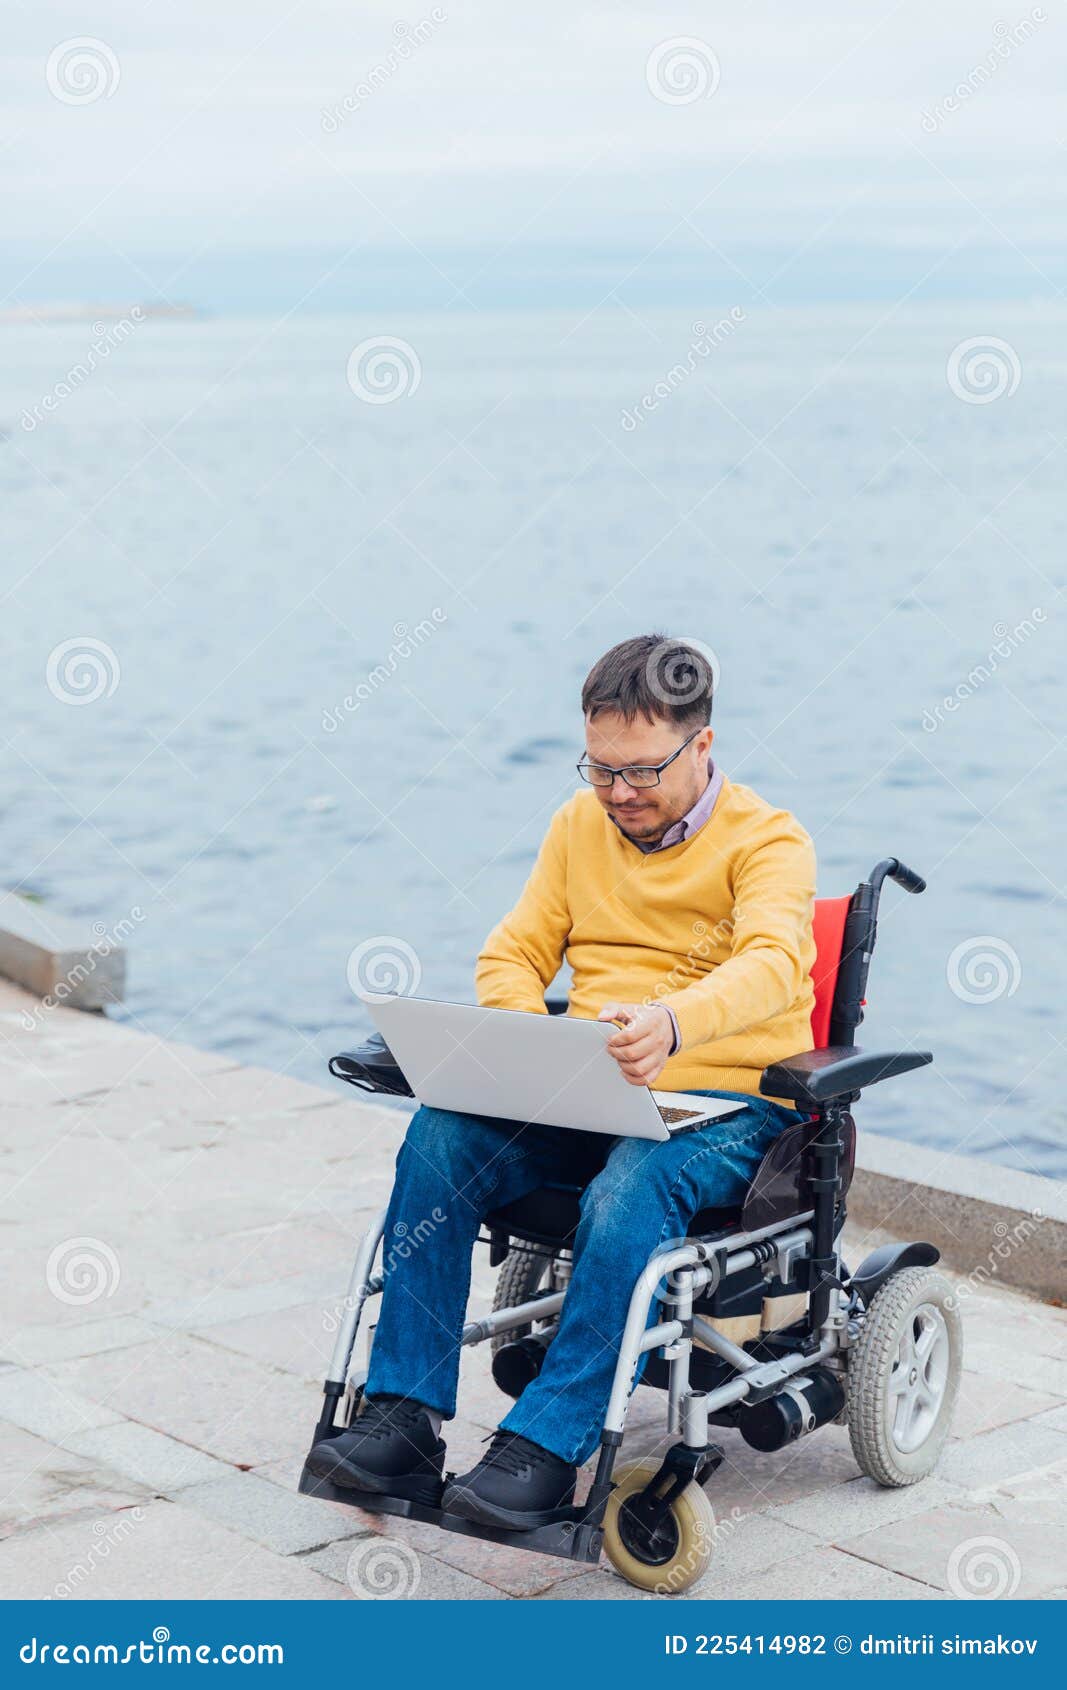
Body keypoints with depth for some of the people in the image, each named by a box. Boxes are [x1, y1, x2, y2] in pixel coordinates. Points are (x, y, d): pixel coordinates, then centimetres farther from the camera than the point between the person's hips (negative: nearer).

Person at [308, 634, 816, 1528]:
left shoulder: (768, 840, -4)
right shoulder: (579, 826, 14)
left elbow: (770, 965, -23)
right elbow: (511, 954, 12)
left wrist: (671, 1024, -45)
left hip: (727, 1103, -5)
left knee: (629, 1191, -37)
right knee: (439, 1137, -22)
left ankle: (545, 1447, -33)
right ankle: (403, 1415, -22)